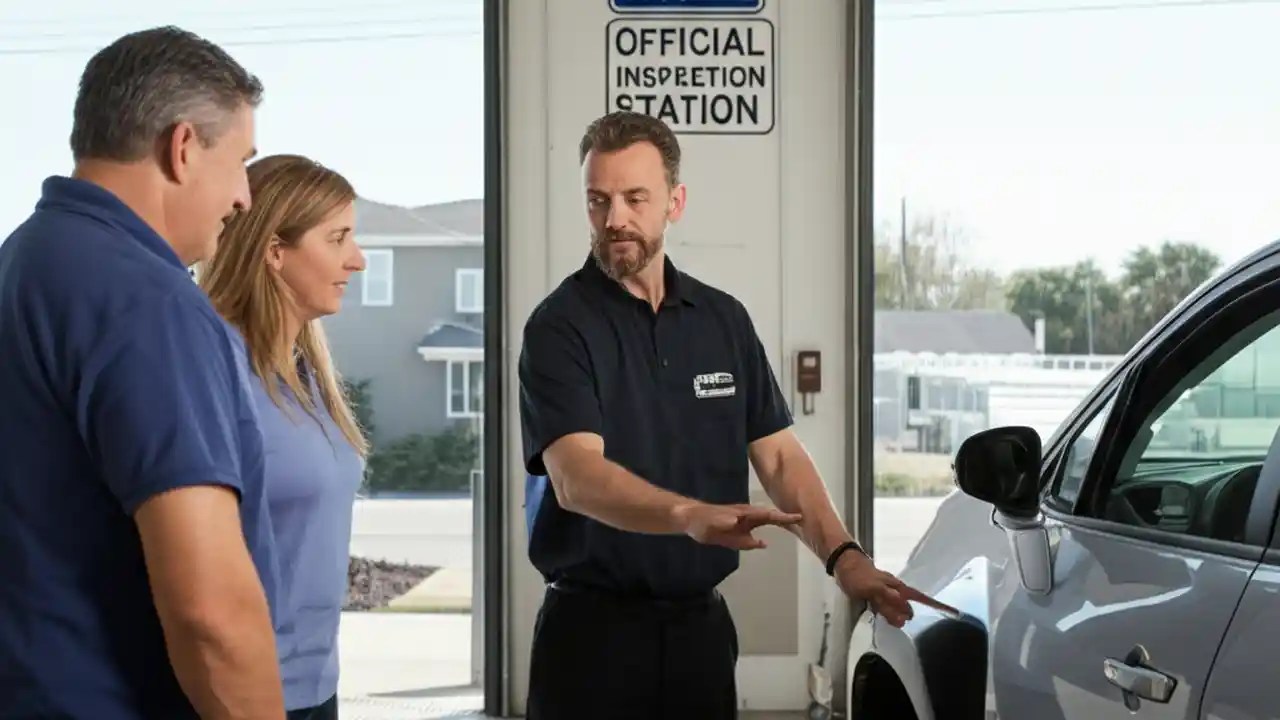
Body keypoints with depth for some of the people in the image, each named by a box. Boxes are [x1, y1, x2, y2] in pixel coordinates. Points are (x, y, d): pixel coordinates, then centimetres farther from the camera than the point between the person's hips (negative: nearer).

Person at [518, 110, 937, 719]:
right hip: (593, 630, -4)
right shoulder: (560, 327, -10)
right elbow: (577, 477, -23)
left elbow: (778, 455, 7)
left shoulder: (724, 319, 8)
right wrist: (690, 516, -40)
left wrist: (841, 555, -10)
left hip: (703, 624, 5)